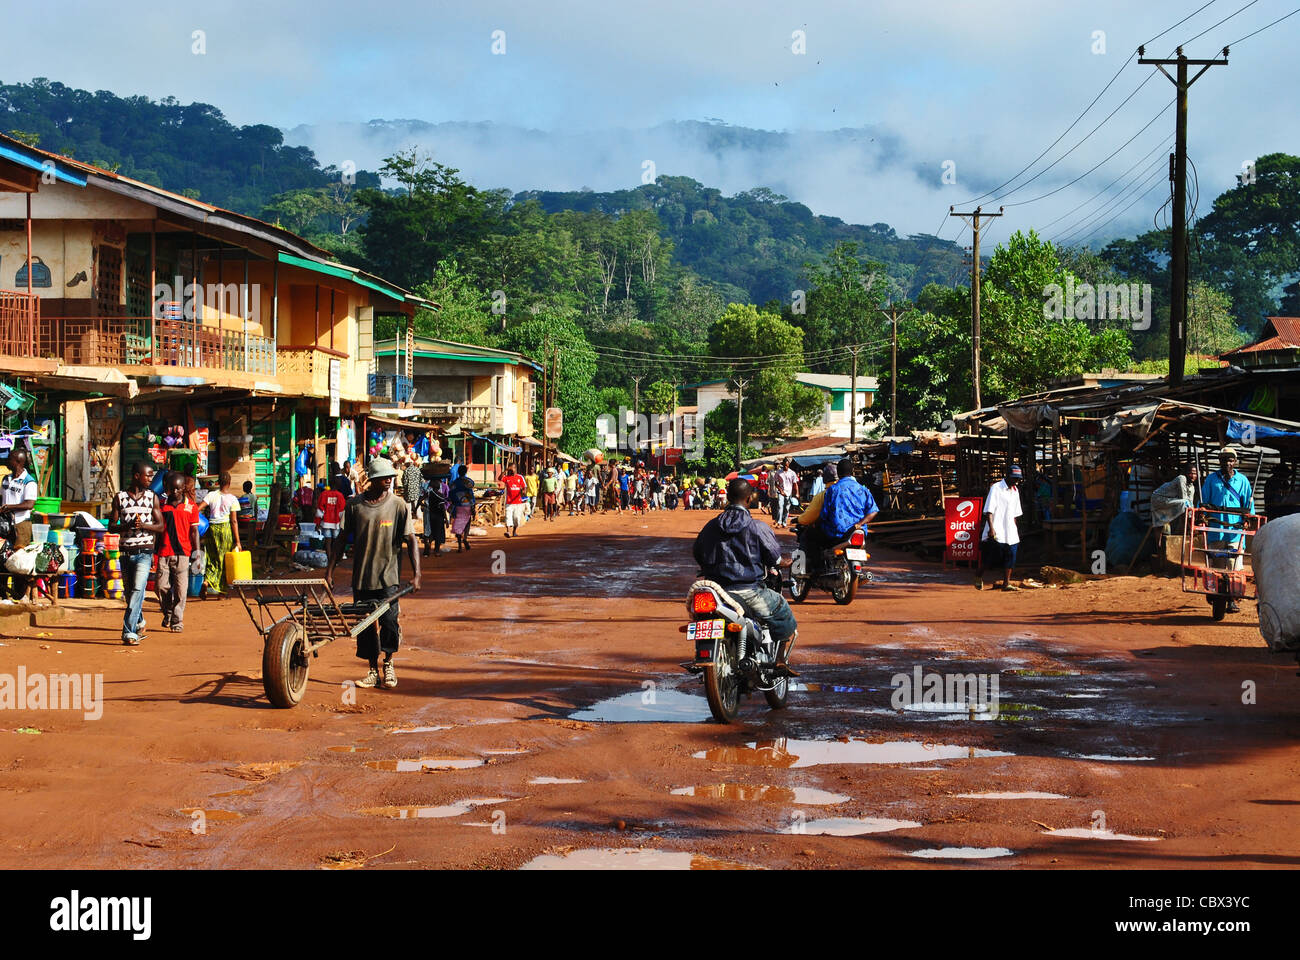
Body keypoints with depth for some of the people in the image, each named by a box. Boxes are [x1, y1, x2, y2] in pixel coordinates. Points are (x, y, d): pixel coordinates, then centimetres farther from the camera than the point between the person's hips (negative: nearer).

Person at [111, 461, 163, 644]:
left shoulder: (152, 497, 6)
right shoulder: (120, 497, 6)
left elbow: (160, 526, 5)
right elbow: (112, 525, 6)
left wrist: (144, 526, -14)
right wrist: (127, 526, -15)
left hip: (144, 552, -2)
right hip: (125, 551, 2)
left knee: (137, 590, -16)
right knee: (129, 593, 11)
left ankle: (129, 632, -19)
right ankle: (139, 623, 33)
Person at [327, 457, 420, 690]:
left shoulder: (398, 505, -3)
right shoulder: (354, 505, 2)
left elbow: (410, 539, -6)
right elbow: (341, 538, 7)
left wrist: (416, 573, -15)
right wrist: (330, 569, 2)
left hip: (388, 576, -2)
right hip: (361, 576, 2)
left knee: (389, 622, -9)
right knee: (366, 625, 6)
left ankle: (388, 663, 16)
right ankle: (373, 671, 19)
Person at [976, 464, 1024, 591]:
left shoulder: (1015, 490, 15)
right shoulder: (996, 488, -8)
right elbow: (989, 511, -14)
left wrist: (1015, 528, 20)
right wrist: (991, 528, -22)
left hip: (1010, 533, 7)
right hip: (996, 532, -7)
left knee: (1010, 557, 2)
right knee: (990, 556, -4)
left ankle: (1006, 583, 7)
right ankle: (979, 575, 19)